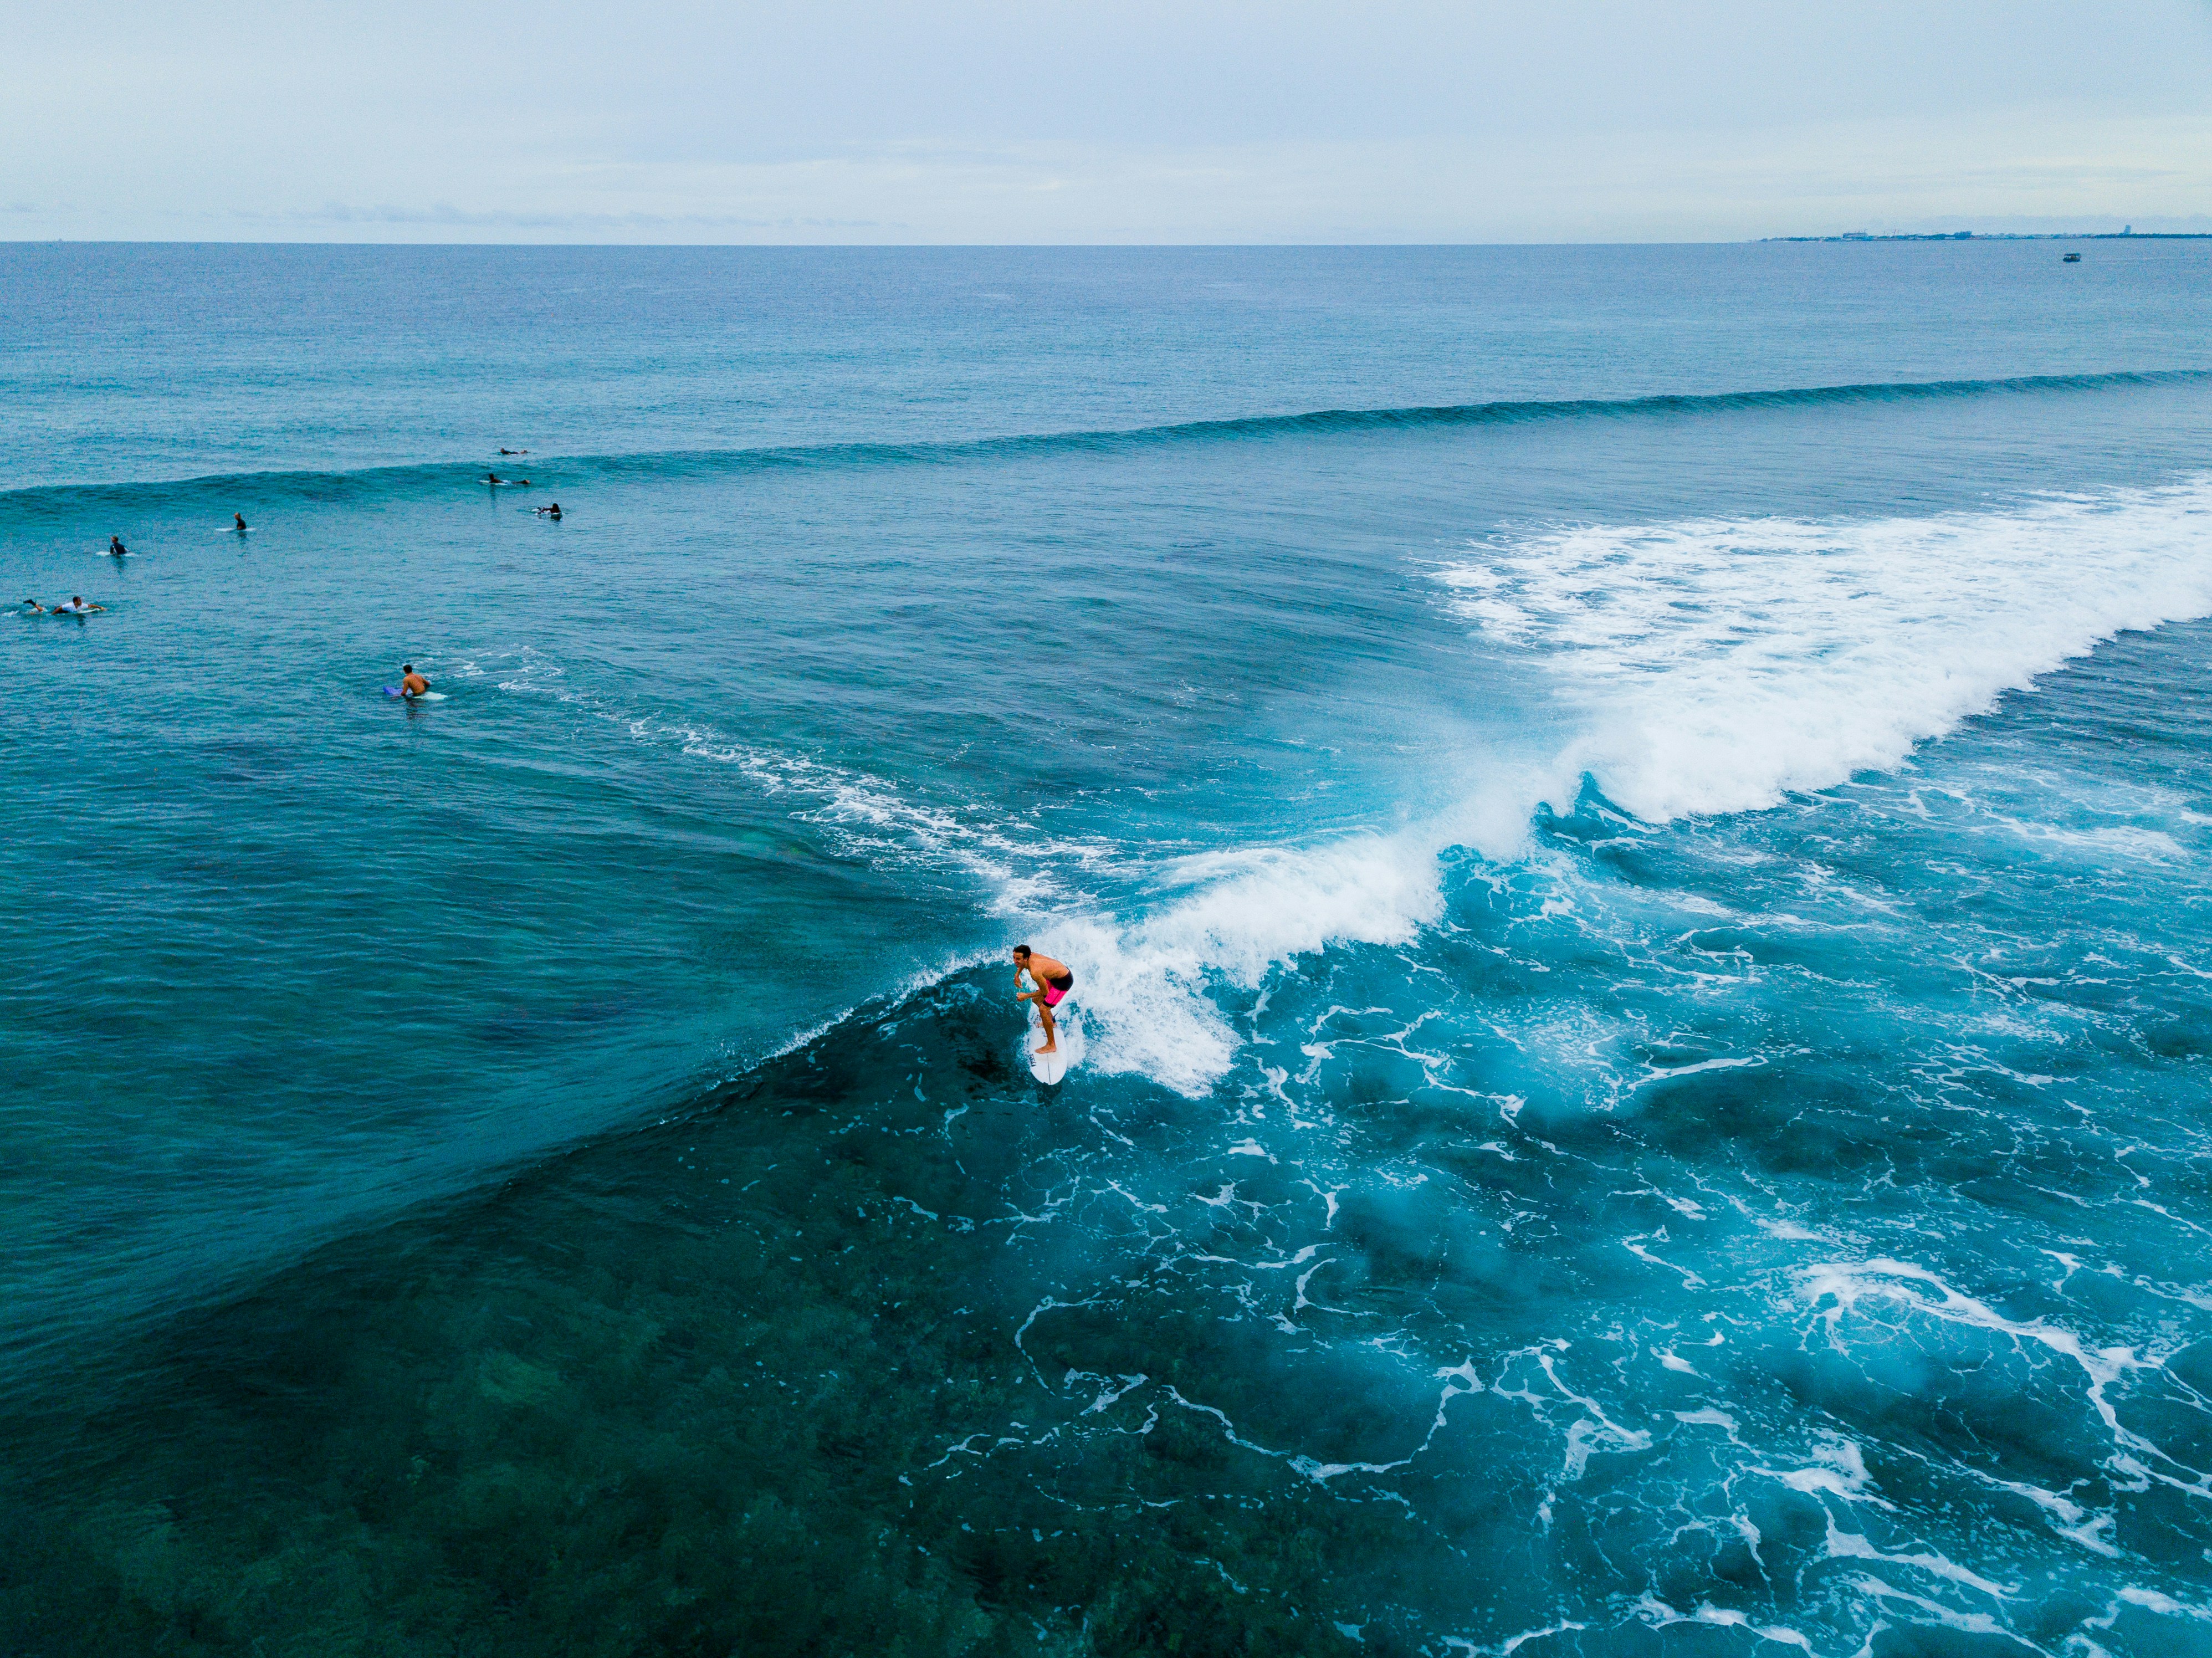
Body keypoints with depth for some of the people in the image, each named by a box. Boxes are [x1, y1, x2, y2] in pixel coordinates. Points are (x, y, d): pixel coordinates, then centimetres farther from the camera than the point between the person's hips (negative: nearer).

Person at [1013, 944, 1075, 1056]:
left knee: (1043, 1009, -13)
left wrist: (1026, 996, -12)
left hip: (1064, 981, -9)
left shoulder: (1035, 972, -36)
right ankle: (1051, 1021, 48)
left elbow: (1045, 992, -21)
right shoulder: (1030, 955, -12)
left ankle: (1051, 1046, -6)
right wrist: (1017, 975, 9)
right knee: (1037, 1000, 22)